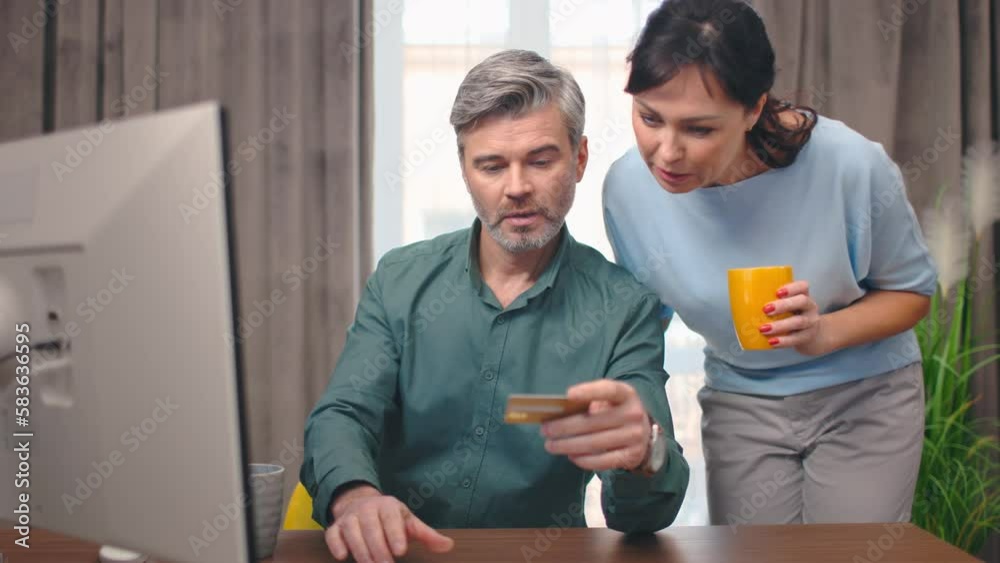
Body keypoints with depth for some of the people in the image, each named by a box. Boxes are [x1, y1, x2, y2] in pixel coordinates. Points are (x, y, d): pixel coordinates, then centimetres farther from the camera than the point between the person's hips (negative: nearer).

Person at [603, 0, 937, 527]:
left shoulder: (851, 164, -26)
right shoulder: (628, 188, -18)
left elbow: (911, 288, -8)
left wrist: (824, 334, -27)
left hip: (865, 396, -1)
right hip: (740, 403, 2)